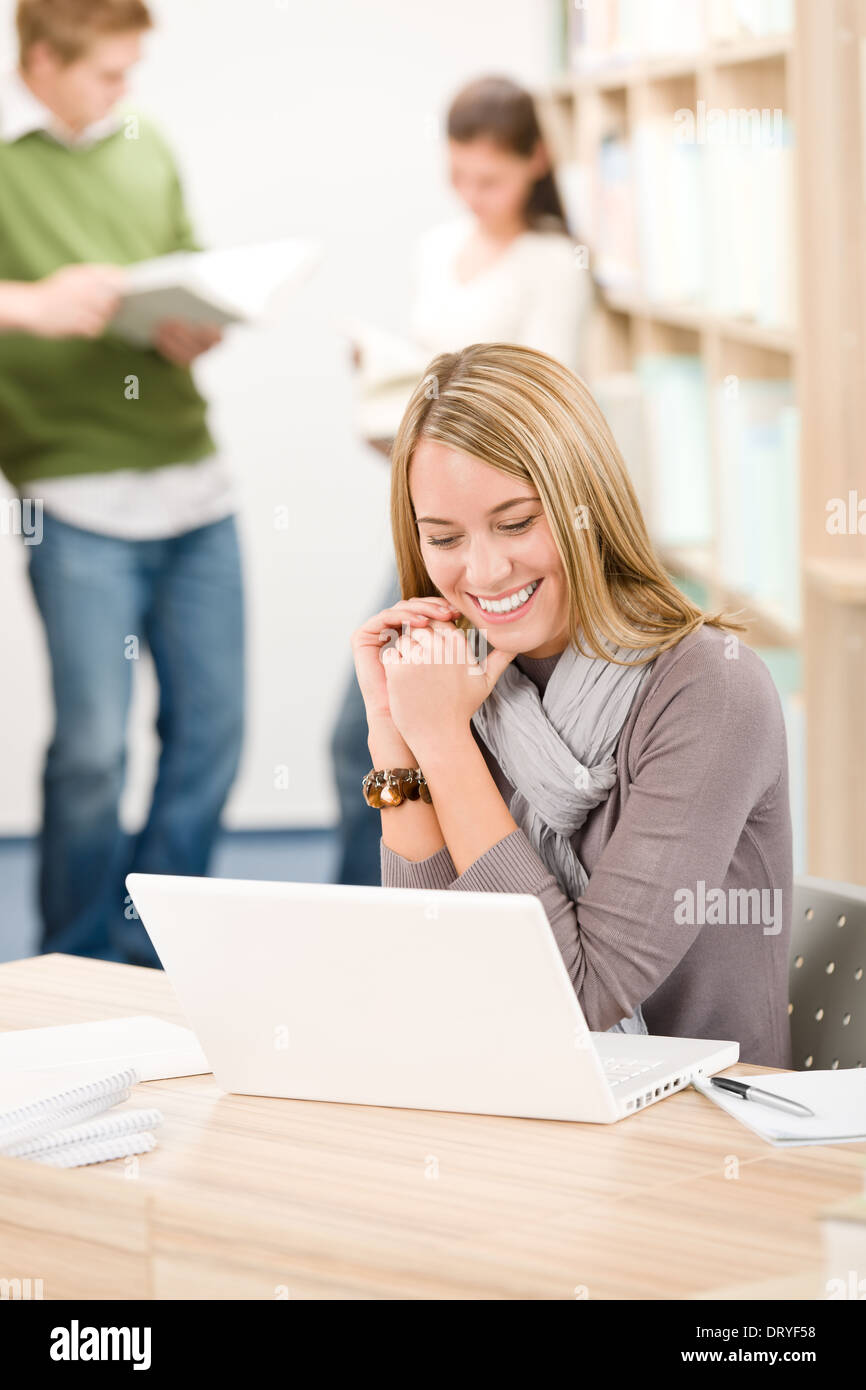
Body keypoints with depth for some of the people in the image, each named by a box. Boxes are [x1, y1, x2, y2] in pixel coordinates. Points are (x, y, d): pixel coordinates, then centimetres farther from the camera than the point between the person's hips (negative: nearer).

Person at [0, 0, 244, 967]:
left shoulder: (145, 146, 15)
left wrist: (199, 328, 2)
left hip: (193, 479, 6)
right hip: (80, 494, -6)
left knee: (211, 729, 8)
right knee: (92, 745, -5)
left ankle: (153, 959, 21)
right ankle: (79, 969, 12)